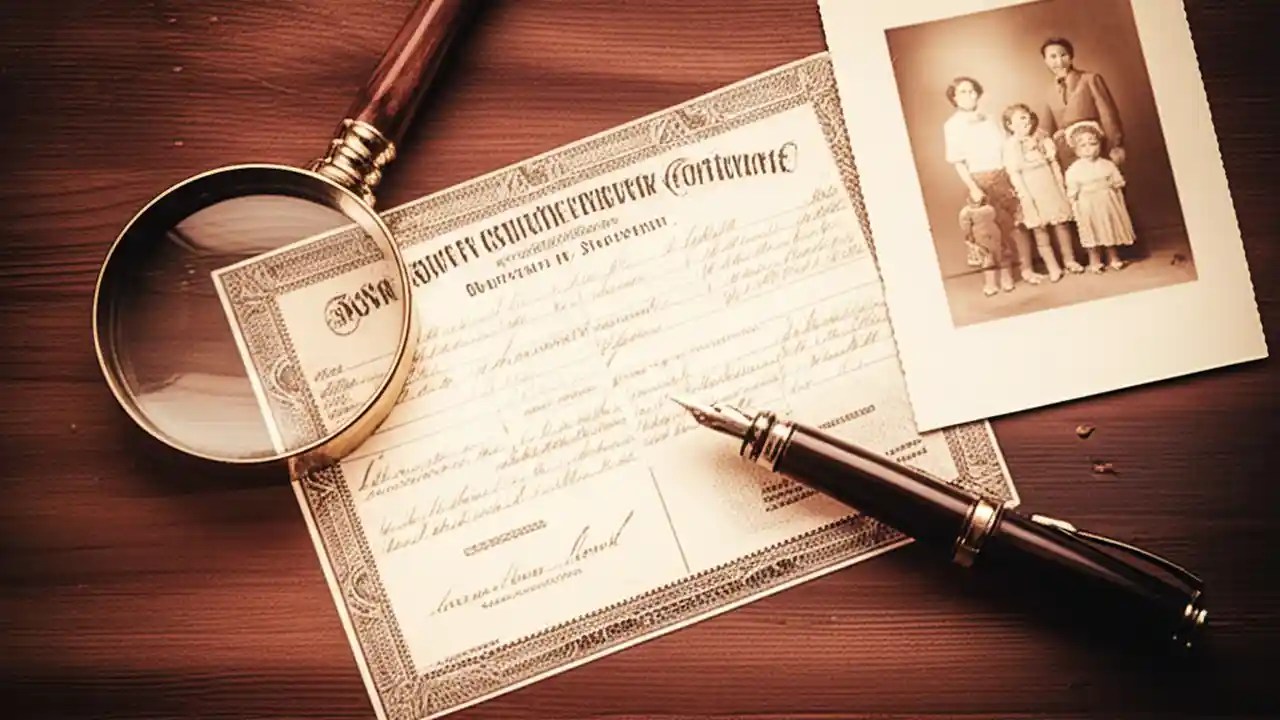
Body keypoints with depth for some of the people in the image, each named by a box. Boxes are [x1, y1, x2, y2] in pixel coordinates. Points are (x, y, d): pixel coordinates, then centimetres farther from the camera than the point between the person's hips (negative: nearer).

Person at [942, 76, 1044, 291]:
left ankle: (1027, 269, 13)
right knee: (995, 229, -1)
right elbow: (958, 162, -6)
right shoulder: (952, 126, -2)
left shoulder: (989, 120, 11)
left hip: (1006, 176, 4)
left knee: (1020, 223, 1)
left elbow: (1006, 149, 12)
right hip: (982, 181, -4)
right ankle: (1005, 273, 12)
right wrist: (973, 188, -14)